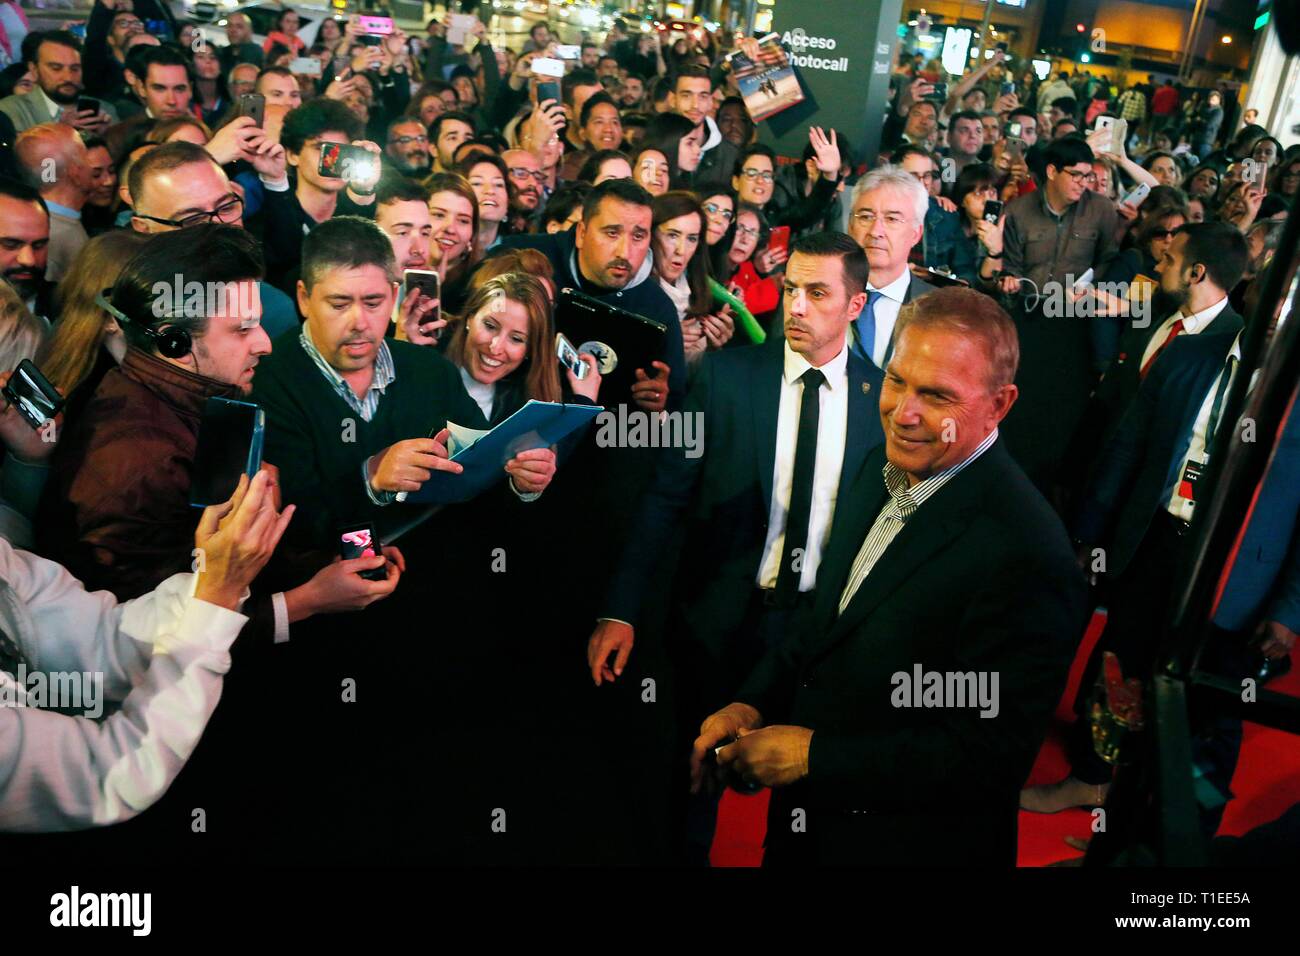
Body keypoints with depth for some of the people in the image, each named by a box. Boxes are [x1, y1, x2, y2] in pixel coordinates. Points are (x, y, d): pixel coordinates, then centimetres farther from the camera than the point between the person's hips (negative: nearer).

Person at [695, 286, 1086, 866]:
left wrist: (816, 755, -20)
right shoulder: (882, 470, -2)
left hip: (915, 841, -7)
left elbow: (990, 753, -24)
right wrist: (753, 703, -5)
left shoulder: (1026, 556, -28)